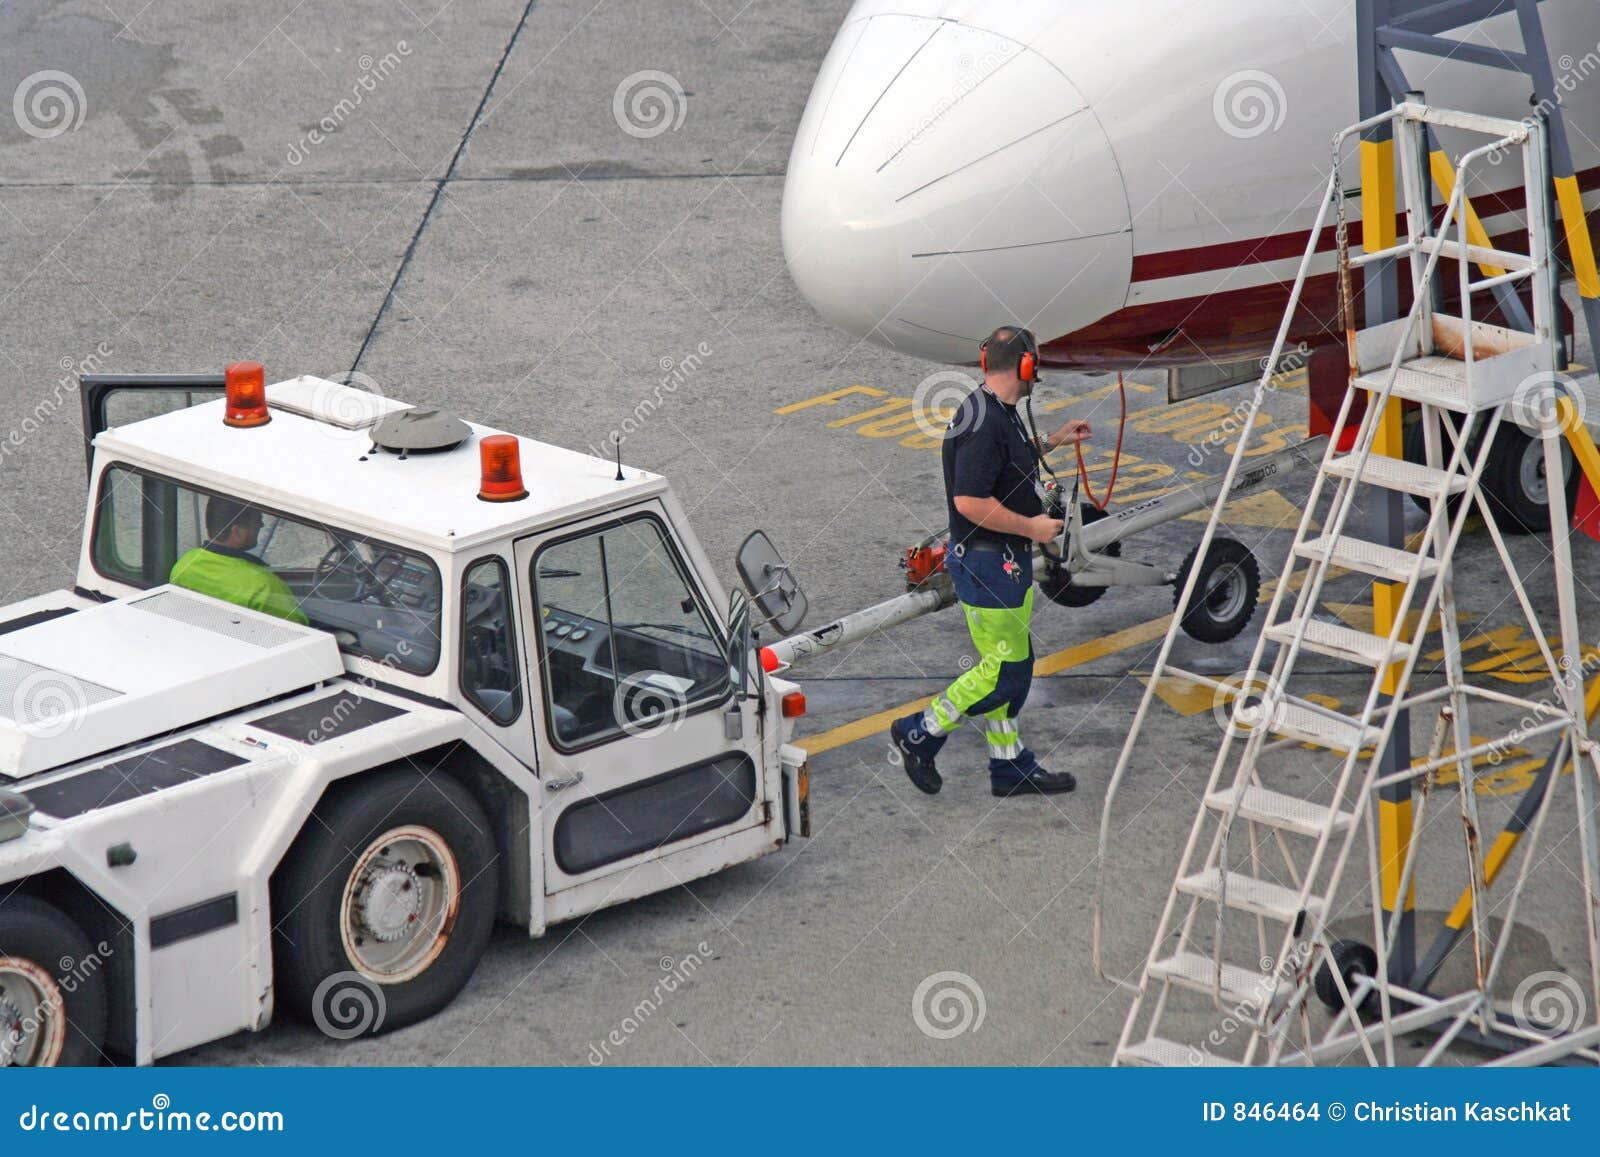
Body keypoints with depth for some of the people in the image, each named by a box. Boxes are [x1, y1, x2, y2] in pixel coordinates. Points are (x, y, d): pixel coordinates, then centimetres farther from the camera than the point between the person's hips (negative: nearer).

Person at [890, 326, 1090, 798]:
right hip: (987, 562, -11)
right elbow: (970, 501, -29)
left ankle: (1012, 768, 22)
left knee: (1011, 666, 15)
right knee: (1004, 671, -4)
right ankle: (919, 734, 8)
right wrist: (1031, 526, -20)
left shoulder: (1000, 414, 8)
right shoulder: (983, 422, -24)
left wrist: (1051, 443, 24)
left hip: (1008, 561, 11)